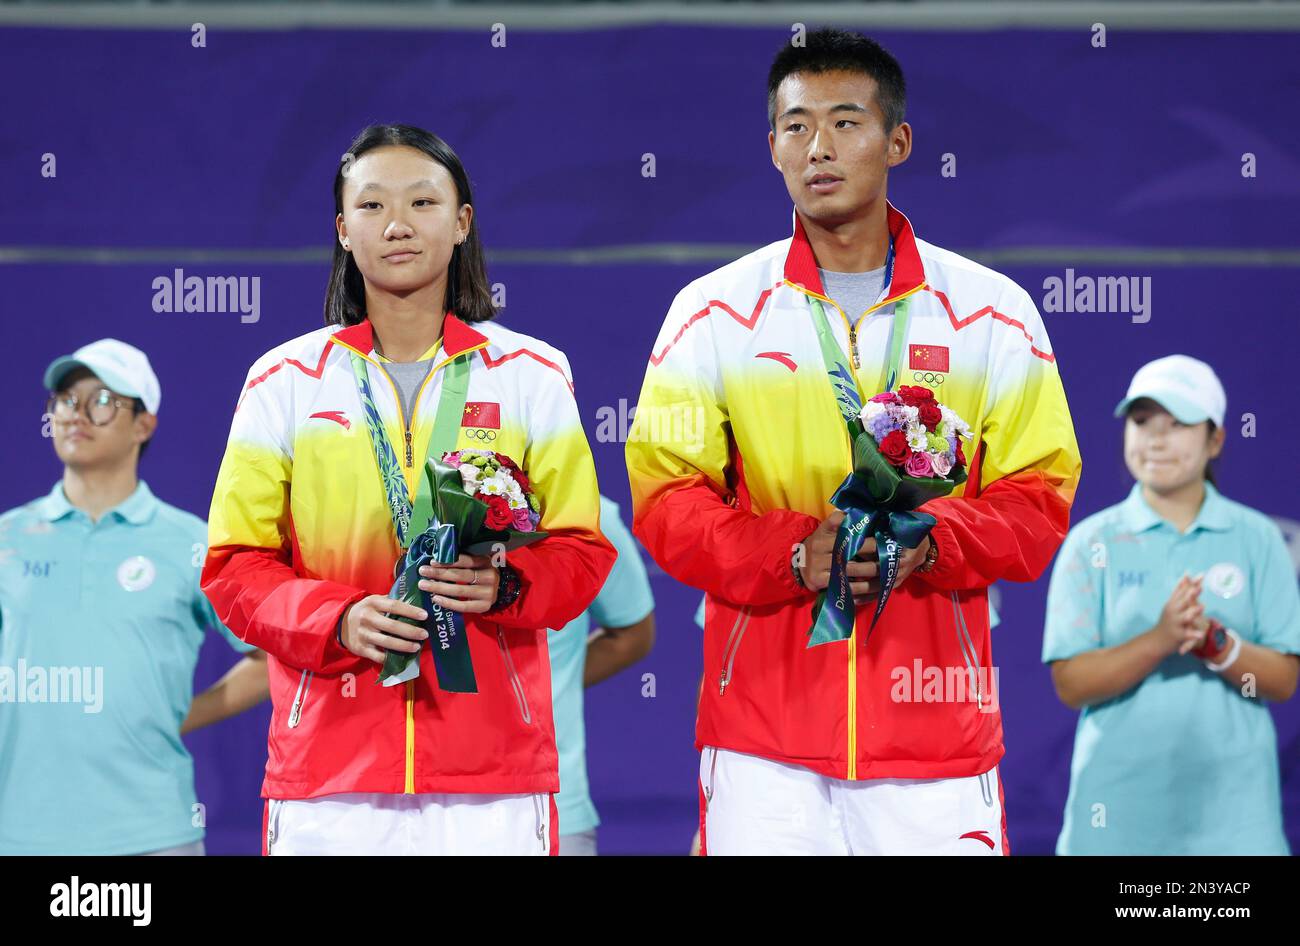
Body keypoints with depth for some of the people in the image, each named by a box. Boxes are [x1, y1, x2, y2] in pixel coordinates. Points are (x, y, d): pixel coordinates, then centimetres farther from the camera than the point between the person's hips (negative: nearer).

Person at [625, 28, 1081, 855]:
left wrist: (928, 543, -14)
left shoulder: (994, 313, 7)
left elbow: (1040, 498, 5)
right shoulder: (712, 313, 6)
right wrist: (794, 553, -14)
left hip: (937, 723, 0)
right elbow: (663, 498, 3)